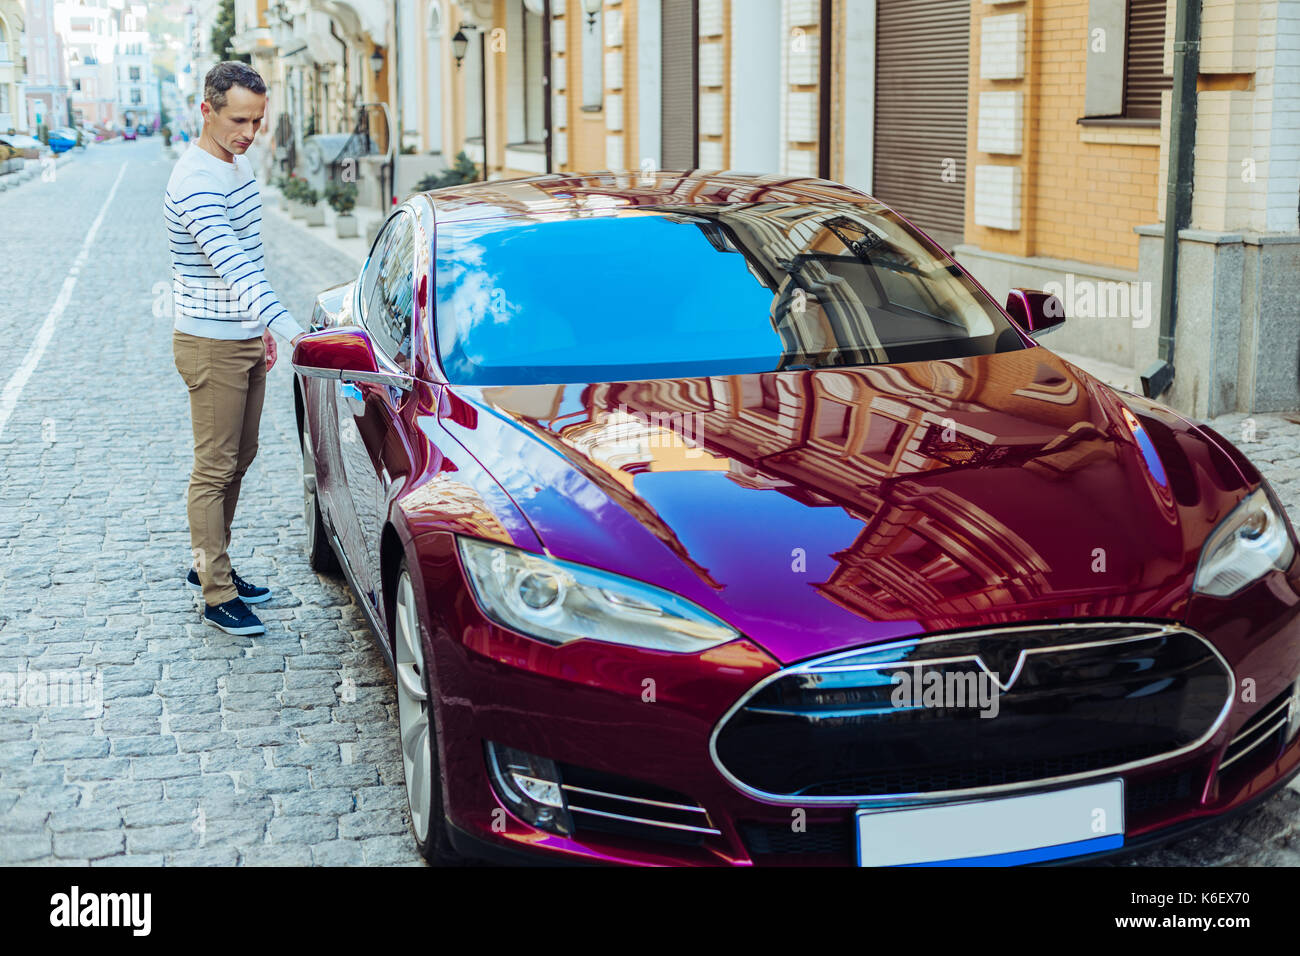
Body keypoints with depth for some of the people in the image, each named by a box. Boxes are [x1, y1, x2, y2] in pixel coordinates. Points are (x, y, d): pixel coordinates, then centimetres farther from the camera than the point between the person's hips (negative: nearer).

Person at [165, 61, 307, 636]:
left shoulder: (239, 165, 8)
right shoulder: (194, 184, -22)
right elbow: (233, 266, -33)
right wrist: (290, 330, -41)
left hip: (246, 338, 9)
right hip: (211, 345, -9)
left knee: (239, 461, 16)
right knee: (214, 470, -3)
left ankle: (207, 566, 30)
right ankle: (218, 597, 4)